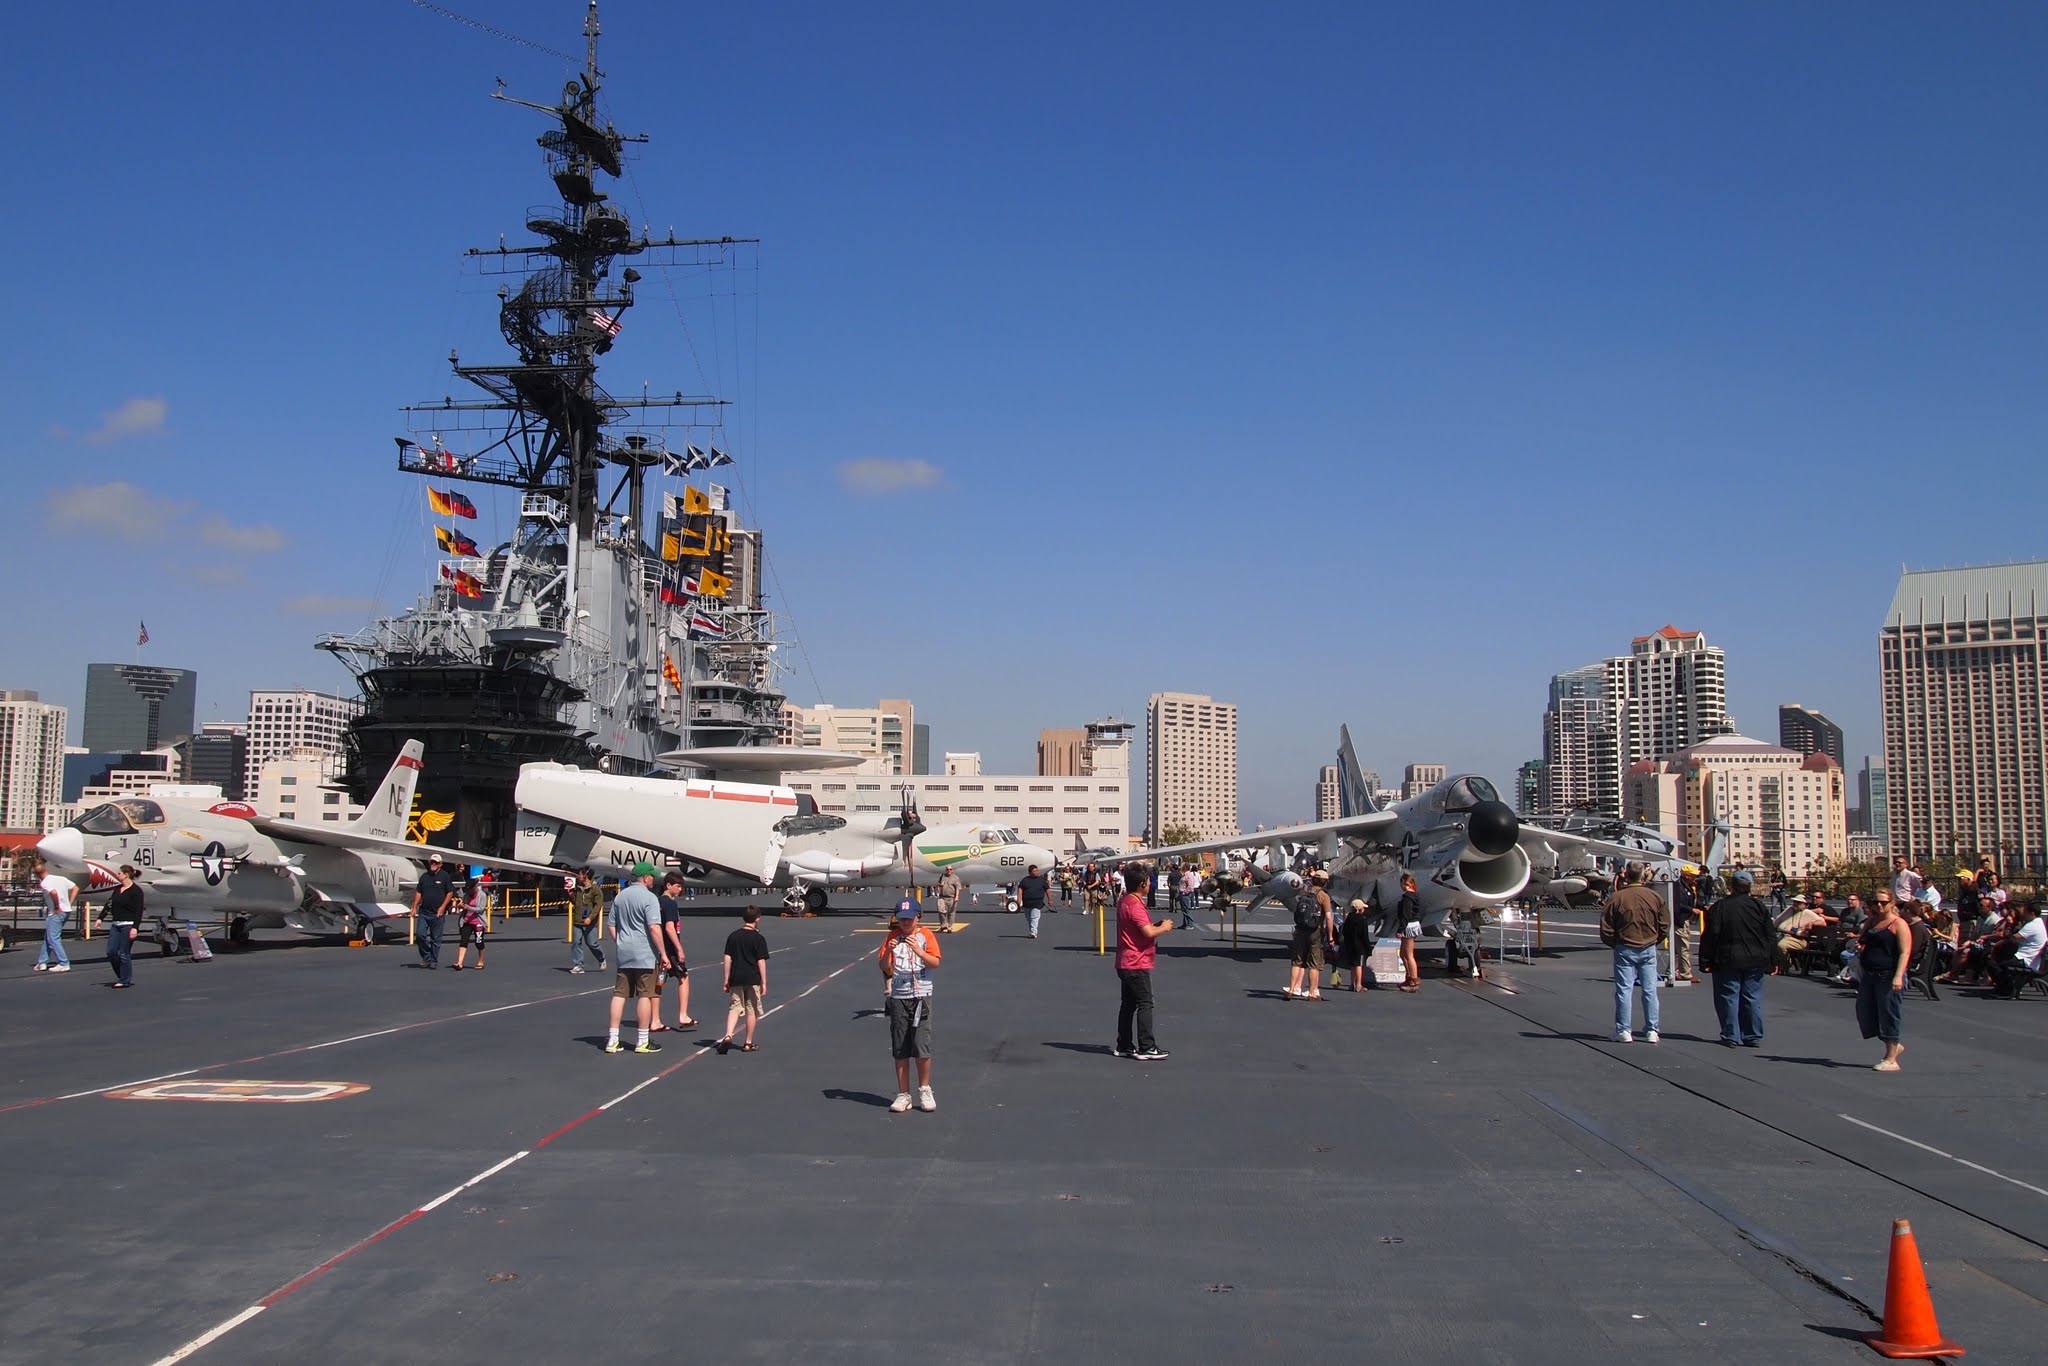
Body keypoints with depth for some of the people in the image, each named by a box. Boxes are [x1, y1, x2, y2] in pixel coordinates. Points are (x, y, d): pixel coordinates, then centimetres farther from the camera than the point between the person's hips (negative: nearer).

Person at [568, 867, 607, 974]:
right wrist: (571, 896, 5)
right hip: (578, 921, 6)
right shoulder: (578, 888, 14)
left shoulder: (595, 889, -8)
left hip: (590, 922, -6)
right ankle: (577, 965, 2)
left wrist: (590, 917, -23)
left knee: (592, 943, -1)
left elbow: (598, 905, -14)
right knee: (576, 942, -2)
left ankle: (602, 960, 22)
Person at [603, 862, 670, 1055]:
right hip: (645, 955, -7)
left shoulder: (620, 896, 11)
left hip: (624, 954, 7)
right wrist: (663, 954, -14)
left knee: (619, 994, 8)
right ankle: (644, 1041, 5)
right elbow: (654, 928, -18)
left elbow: (612, 926, 15)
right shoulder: (648, 897, -11)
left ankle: (612, 1040, 9)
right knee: (645, 995, 0)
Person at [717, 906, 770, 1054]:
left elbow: (727, 959, 4)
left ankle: (728, 1036, -17)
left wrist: (726, 979, 10)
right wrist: (764, 982, -4)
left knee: (734, 1008, 6)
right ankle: (748, 1043, 13)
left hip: (736, 979, 3)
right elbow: (761, 962, -8)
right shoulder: (759, 938, -6)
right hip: (753, 979, -3)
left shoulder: (733, 936, 4)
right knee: (752, 1011, 8)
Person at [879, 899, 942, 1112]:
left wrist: (918, 950, -22)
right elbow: (884, 967, 3)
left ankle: (924, 1090, 11)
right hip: (898, 997, 2)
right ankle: (903, 1095, 12)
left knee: (922, 1047, -6)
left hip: (921, 996, -2)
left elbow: (935, 962, -8)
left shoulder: (925, 935, 2)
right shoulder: (893, 936, 8)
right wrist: (888, 951, -15)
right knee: (900, 1050, 5)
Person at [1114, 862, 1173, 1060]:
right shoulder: (1134, 904, -19)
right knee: (1145, 1004, -6)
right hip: (1136, 964, -10)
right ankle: (1146, 1048, -6)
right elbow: (1149, 932, -26)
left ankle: (1124, 1046, 18)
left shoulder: (1124, 901, 13)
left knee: (1128, 1004, 13)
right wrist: (1164, 927, -8)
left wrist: (1156, 925, 11)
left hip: (1125, 964, 10)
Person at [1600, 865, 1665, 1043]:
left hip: (1625, 950, -2)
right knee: (1650, 990, 7)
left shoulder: (1616, 898, -9)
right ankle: (1651, 1031, 8)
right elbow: (1663, 927, 4)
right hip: (1648, 950, 2)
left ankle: (1623, 1030, 4)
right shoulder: (1655, 898, -2)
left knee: (1624, 990, 3)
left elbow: (1606, 930, -6)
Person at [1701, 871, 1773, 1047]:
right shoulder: (1758, 906, 1)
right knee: (1752, 998, 9)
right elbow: (1771, 936, 4)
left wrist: (1706, 961, -3)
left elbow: (1710, 936, -8)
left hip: (1728, 961, -3)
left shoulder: (1719, 907, -7)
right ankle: (1753, 1036, 12)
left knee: (1728, 997, 4)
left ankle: (1730, 1036, 4)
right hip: (1755, 961, 3)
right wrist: (1771, 960, 11)